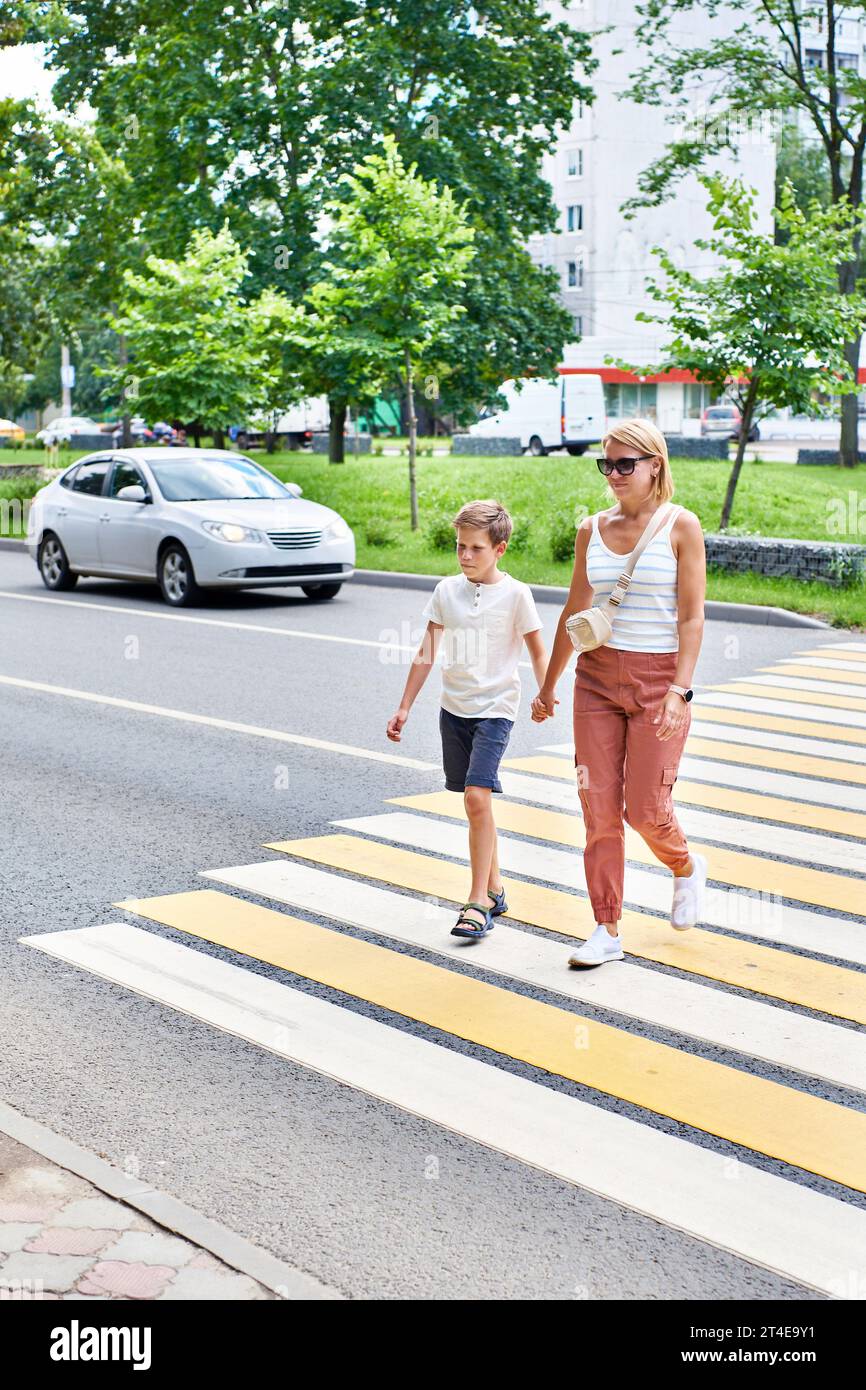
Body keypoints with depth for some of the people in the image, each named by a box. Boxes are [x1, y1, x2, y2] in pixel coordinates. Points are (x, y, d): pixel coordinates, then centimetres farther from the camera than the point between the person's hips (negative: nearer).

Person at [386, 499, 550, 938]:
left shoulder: (515, 594, -7)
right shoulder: (446, 590, 3)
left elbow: (537, 652, -1)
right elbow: (426, 654, 8)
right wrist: (404, 708, 7)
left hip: (495, 707, -5)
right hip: (454, 707, 5)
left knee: (478, 796, -16)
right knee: (475, 801, 11)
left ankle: (478, 902, -11)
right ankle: (494, 889, 24)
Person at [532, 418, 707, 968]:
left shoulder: (681, 526, -5)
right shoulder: (592, 530, 7)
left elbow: (692, 616, -8)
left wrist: (679, 690, -18)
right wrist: (549, 684, 20)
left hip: (659, 679, -4)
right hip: (597, 676, 4)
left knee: (645, 808, -3)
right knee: (599, 808, 1)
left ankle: (687, 867, 32)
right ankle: (608, 932, 10)